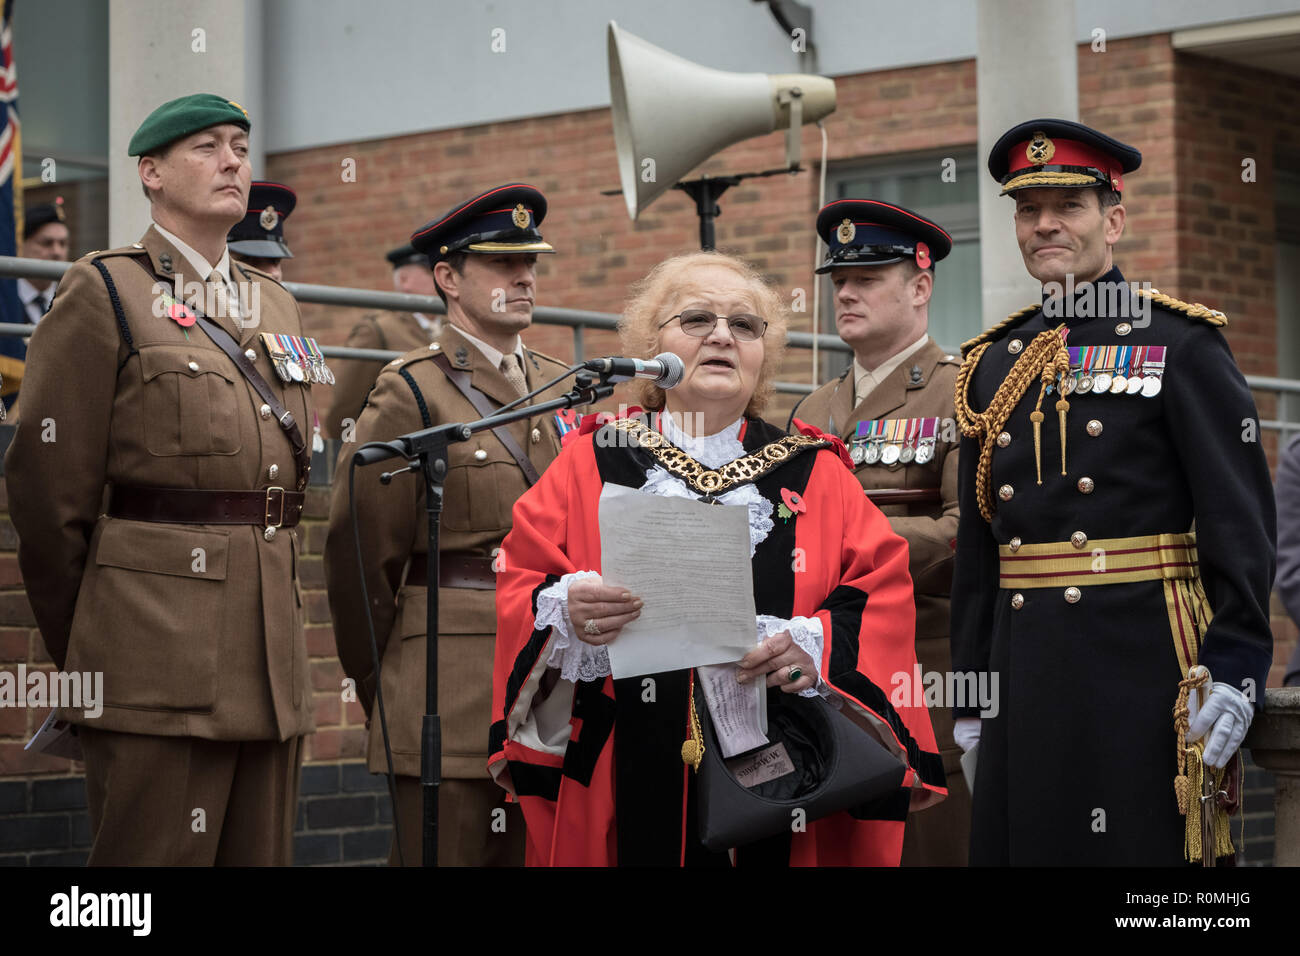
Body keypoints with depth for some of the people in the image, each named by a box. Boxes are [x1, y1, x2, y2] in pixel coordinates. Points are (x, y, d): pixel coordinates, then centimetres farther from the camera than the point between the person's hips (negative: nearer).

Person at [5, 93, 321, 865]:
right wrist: (82, 650, -1)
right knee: (157, 855, -6)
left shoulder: (277, 305, 18)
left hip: (273, 653, 7)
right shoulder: (104, 294, -2)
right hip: (159, 653, -6)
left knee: (262, 853, 8)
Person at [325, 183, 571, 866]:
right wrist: (380, 688, 3)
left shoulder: (563, 391, 15)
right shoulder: (412, 393, -3)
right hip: (450, 700, -6)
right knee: (446, 850, -3)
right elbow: (359, 551, -3)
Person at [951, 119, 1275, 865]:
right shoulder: (994, 363, 14)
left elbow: (1242, 518, -6)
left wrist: (1235, 670, -14)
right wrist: (971, 691, 12)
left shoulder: (1183, 345, -1)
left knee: (1141, 846, -3)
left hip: (1143, 660, -5)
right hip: (1026, 663, 5)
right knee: (1020, 839, 7)